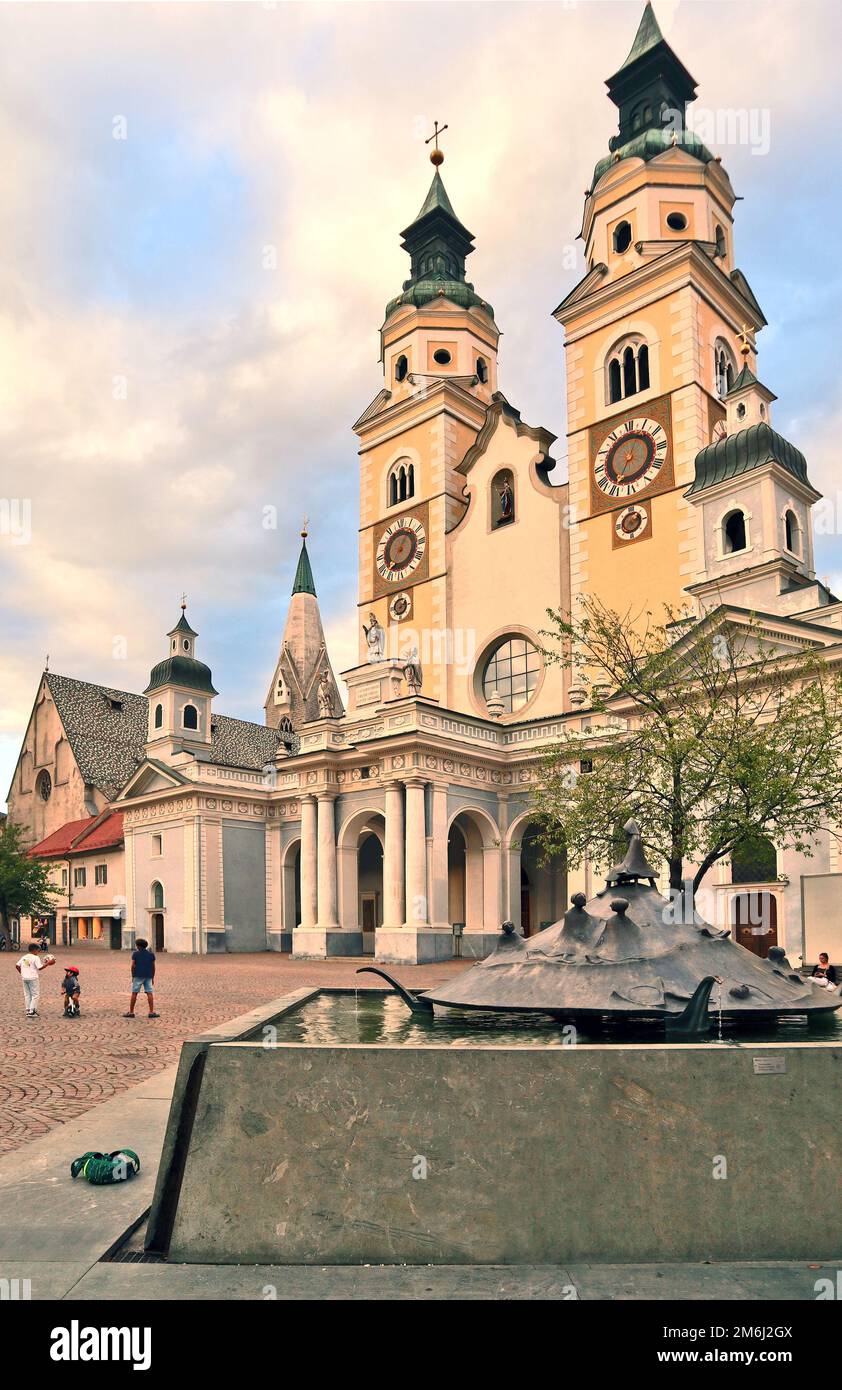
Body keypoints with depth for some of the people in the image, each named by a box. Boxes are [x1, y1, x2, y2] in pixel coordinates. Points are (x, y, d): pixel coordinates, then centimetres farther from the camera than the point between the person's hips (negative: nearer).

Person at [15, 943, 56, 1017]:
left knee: (27, 995, 14)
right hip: (33, 978, -7)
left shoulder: (24, 957, 10)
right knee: (35, 995, 0)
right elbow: (40, 967, -16)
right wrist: (48, 963, -8)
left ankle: (28, 1011, 17)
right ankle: (31, 1012, -6)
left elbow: (17, 965, 8)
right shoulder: (35, 958, -11)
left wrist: (21, 973, 16)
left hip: (24, 978, 7)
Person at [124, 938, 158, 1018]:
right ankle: (151, 1012, -4)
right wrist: (153, 978, 11)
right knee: (149, 993, 0)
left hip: (138, 976, -2)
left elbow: (133, 966, -6)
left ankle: (131, 1012, 7)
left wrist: (132, 976, 4)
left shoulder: (135, 954, -2)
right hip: (148, 976, 2)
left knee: (134, 993, 4)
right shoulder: (151, 954, 5)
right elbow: (153, 967, 5)